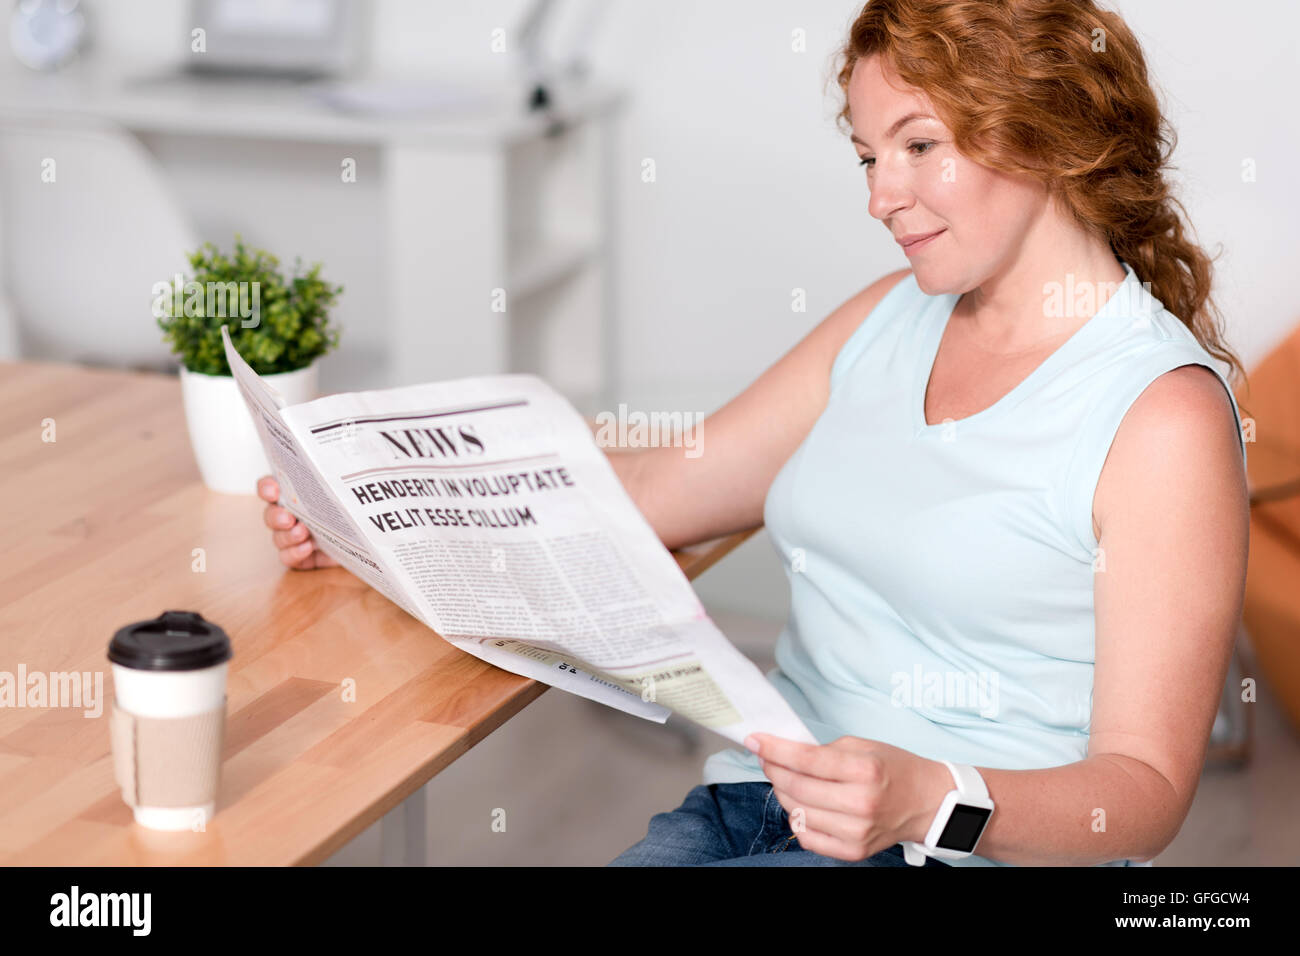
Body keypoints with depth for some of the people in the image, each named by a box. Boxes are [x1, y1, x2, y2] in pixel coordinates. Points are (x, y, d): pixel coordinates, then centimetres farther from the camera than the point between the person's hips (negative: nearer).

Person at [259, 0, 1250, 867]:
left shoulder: (1165, 411, -9)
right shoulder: (891, 321, 15)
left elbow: (1146, 791, -12)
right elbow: (662, 488, 16)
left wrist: (927, 801, -31)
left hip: (972, 849, -6)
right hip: (757, 805, 7)